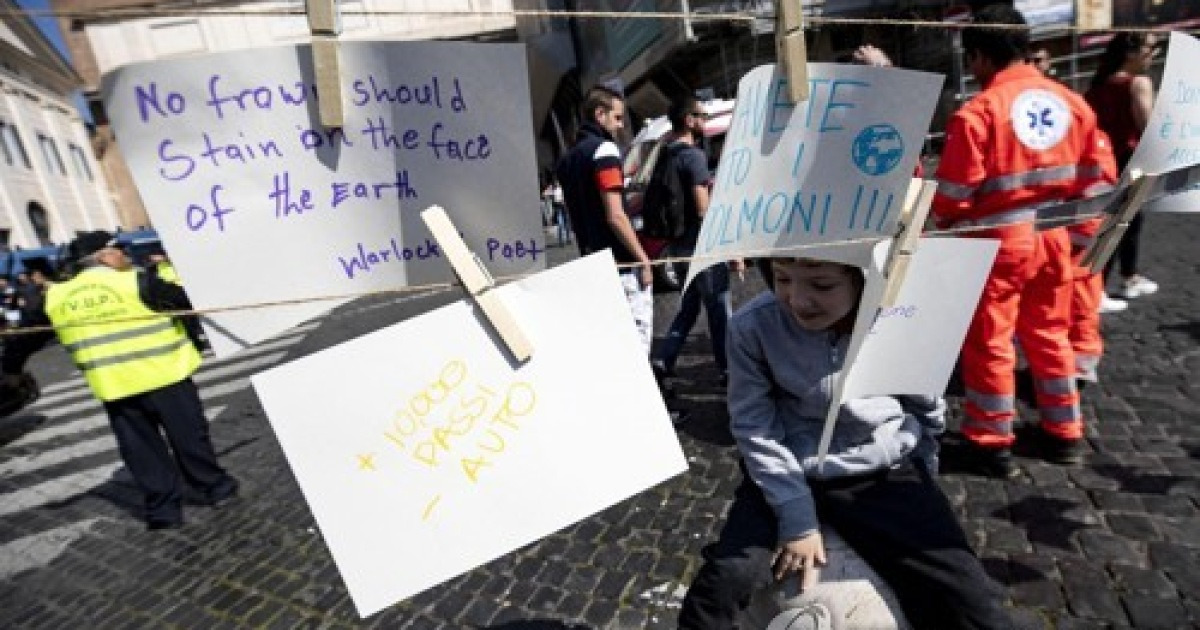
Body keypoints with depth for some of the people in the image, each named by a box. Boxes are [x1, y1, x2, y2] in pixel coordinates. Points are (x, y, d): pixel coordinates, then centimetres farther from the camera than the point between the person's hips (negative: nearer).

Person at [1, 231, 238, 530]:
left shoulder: (55, 297, 7)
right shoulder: (134, 282, -9)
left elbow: (27, 335, 20)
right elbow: (188, 301, -7)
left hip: (114, 388, 4)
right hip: (164, 376, -4)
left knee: (141, 448, 12)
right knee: (188, 436, 10)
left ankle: (163, 509, 16)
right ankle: (216, 487, 21)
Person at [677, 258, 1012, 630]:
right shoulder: (751, 326, -18)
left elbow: (929, 413, 6)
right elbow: (754, 427, -10)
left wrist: (918, 483, 14)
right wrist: (797, 518, -12)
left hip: (885, 475, 1)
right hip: (788, 477, -1)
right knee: (716, 592, -18)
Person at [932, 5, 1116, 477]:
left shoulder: (979, 111, -16)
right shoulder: (1072, 102, 4)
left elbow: (954, 193, -15)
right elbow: (1095, 172, 8)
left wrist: (942, 226, 4)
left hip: (998, 244, -6)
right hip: (1053, 239, 6)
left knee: (988, 343, 6)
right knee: (1049, 334, 19)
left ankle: (992, 445, 16)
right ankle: (1065, 434, 32)